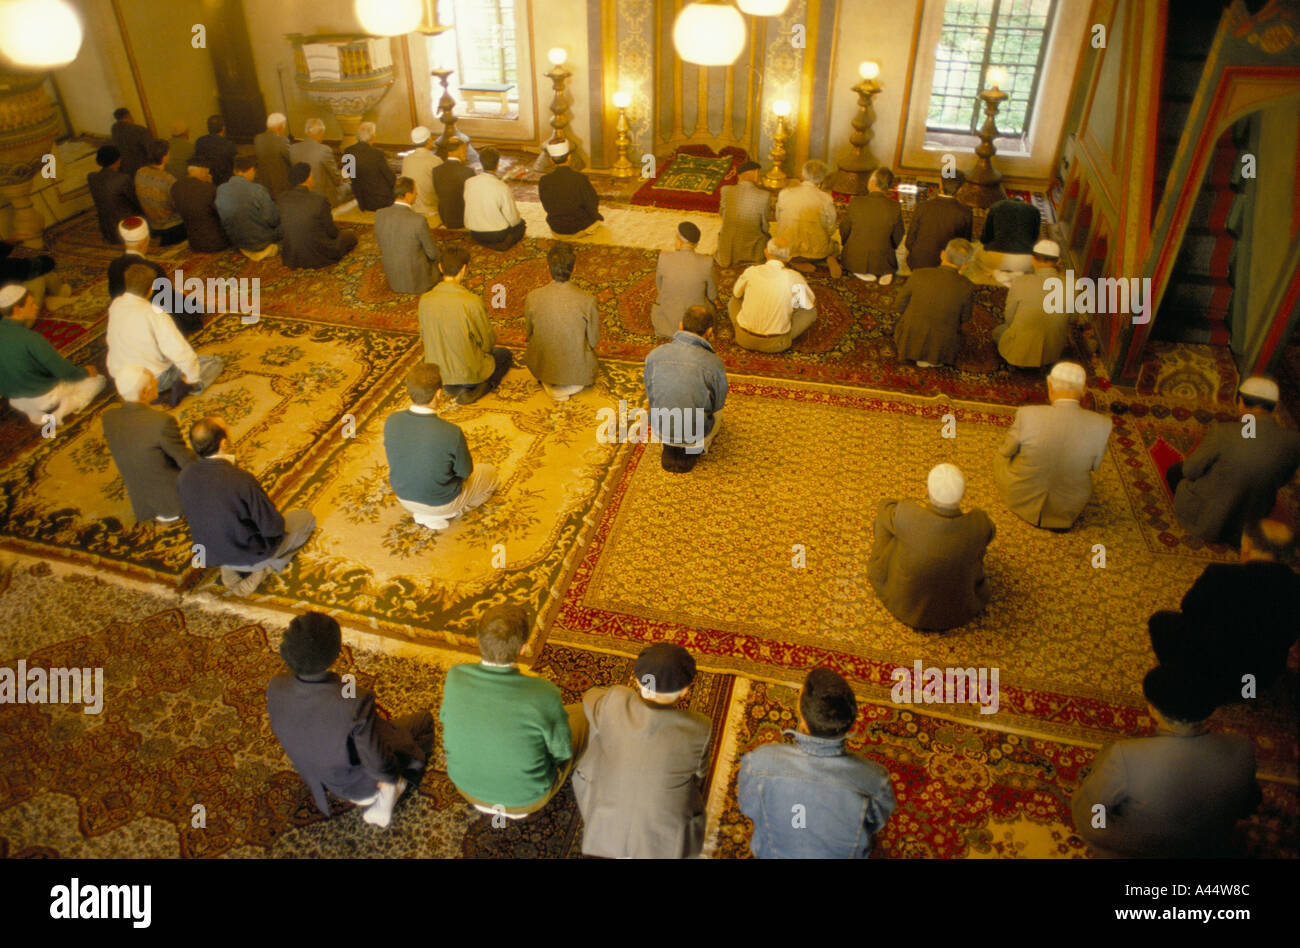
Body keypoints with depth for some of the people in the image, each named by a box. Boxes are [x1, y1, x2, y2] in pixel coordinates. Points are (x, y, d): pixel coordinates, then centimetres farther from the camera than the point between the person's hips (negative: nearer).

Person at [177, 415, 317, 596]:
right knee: (305, 517, 15)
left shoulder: (183, 477, -16)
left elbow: (190, 516, 3)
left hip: (211, 556, 6)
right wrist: (280, 519, 0)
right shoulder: (242, 480, -34)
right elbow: (272, 528, -24)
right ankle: (262, 569, 9)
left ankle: (230, 570, 18)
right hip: (249, 556, -6)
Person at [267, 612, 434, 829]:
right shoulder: (355, 704, -42)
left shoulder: (275, 688, -26)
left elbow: (280, 731, -3)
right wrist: (394, 778, -5)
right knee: (423, 720, 19)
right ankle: (386, 797, 18)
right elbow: (378, 766, -29)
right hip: (361, 785, -5)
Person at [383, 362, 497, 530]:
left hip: (404, 498, 5)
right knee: (489, 474, 21)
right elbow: (465, 473, -17)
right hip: (440, 504, -5)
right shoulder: (452, 434, -35)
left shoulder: (392, 421, -21)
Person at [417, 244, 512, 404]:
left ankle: (451, 385, 12)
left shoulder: (425, 300, -12)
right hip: (468, 371, -6)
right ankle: (473, 391, 1)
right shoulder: (472, 301, -26)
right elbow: (488, 341, -13)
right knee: (506, 355, 24)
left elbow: (424, 335, 3)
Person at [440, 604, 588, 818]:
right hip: (525, 801, -3)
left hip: (466, 786, 4)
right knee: (580, 712, 15)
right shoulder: (544, 695, -34)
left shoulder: (455, 677, -24)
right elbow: (562, 752, -17)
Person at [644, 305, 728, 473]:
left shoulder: (654, 355, -15)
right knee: (716, 416, 34)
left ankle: (669, 450, 22)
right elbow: (718, 403, -5)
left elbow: (651, 395, 1)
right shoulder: (714, 363, -23)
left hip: (660, 429, 2)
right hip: (694, 432, -2)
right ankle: (691, 451, 17)